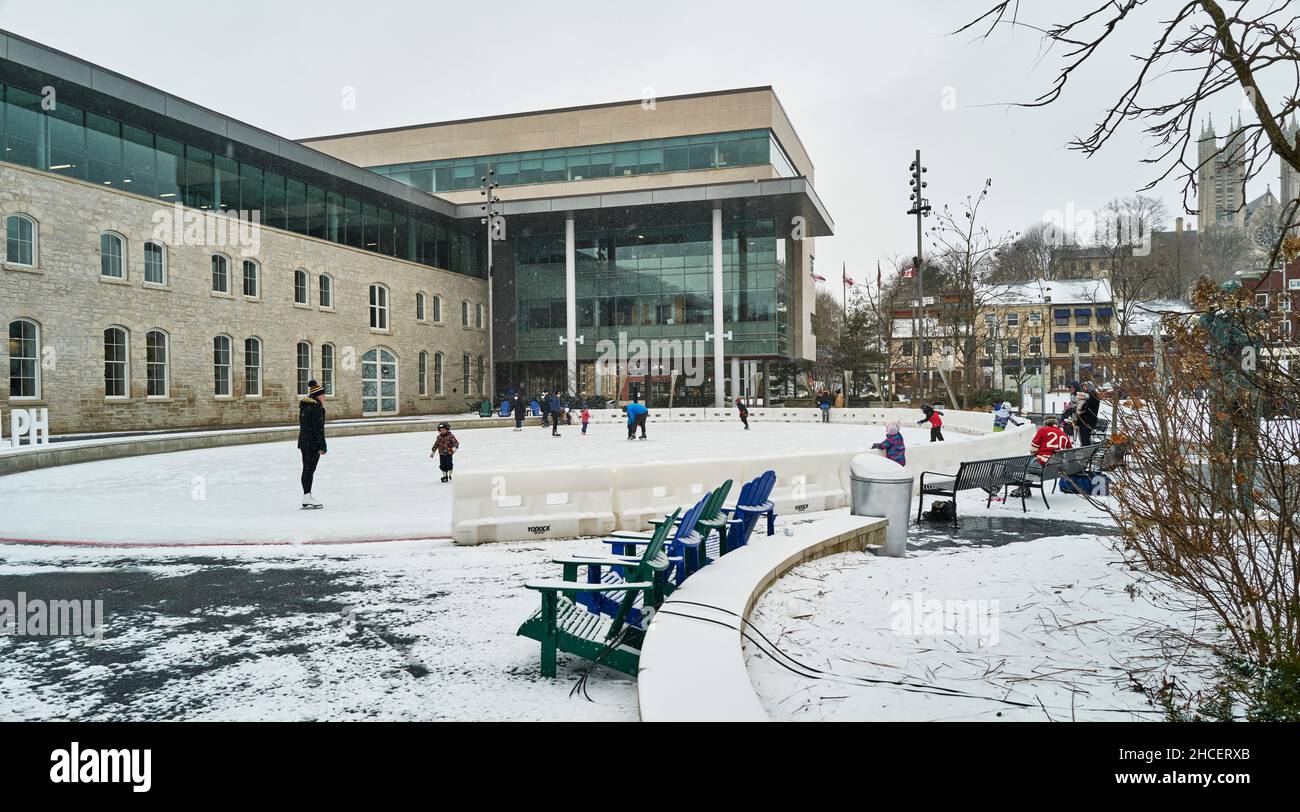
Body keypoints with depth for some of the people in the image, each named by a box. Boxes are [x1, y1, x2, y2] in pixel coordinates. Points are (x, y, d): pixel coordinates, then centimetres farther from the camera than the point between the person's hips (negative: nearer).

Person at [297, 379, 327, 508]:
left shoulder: (304, 405, 14)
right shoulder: (316, 407, -15)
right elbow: (318, 428, -18)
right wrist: (322, 446, -15)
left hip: (303, 442, 9)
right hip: (313, 443, -9)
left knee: (306, 469, 13)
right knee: (310, 469, -7)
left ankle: (307, 495, 19)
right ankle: (307, 497, -6)